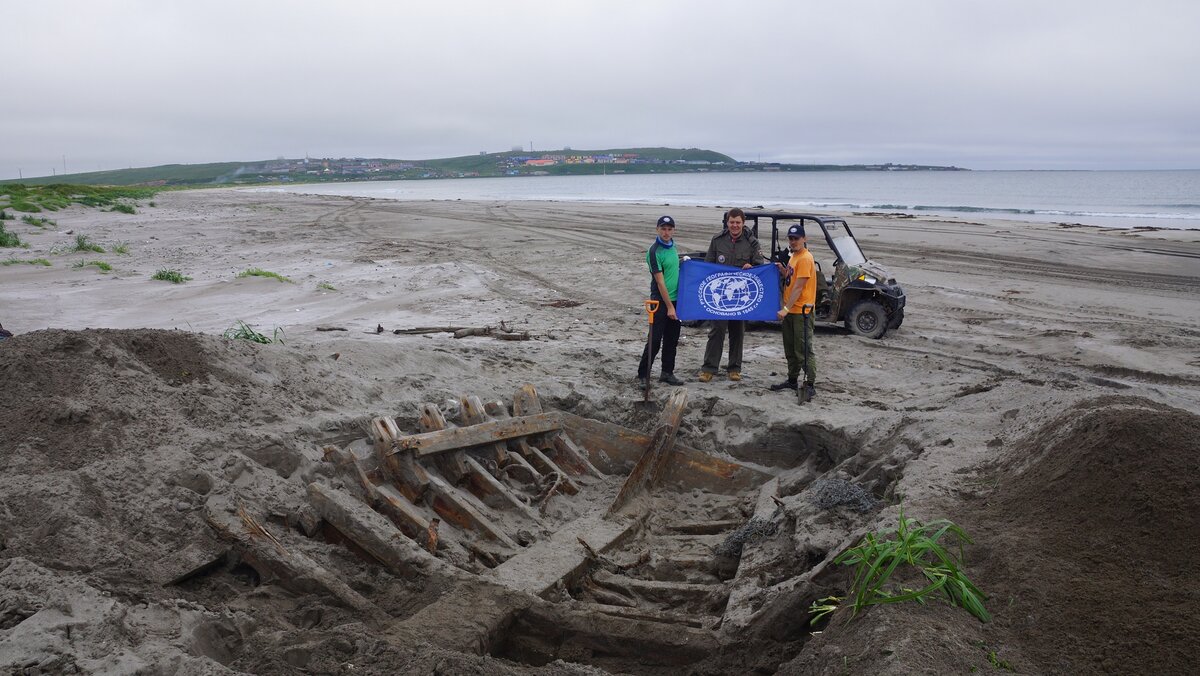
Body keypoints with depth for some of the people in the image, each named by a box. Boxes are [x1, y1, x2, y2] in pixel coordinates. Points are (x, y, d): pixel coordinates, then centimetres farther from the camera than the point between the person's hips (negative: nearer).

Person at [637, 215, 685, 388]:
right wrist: (669, 306, -17)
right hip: (661, 300, -8)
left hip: (676, 298, 8)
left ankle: (667, 372, 21)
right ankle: (642, 375, -1)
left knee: (672, 339, 11)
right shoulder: (654, 251, -15)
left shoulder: (672, 245, 9)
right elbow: (660, 281, -17)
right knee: (655, 340, -8)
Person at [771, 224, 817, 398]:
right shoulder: (794, 256, 13)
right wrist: (782, 270, 5)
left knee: (803, 350, -7)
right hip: (789, 311, 10)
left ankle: (810, 385, -3)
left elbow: (798, 287, -21)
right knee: (790, 349, 16)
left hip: (801, 311, -9)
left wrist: (786, 309, -24)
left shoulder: (805, 258, -16)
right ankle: (792, 380, 27)